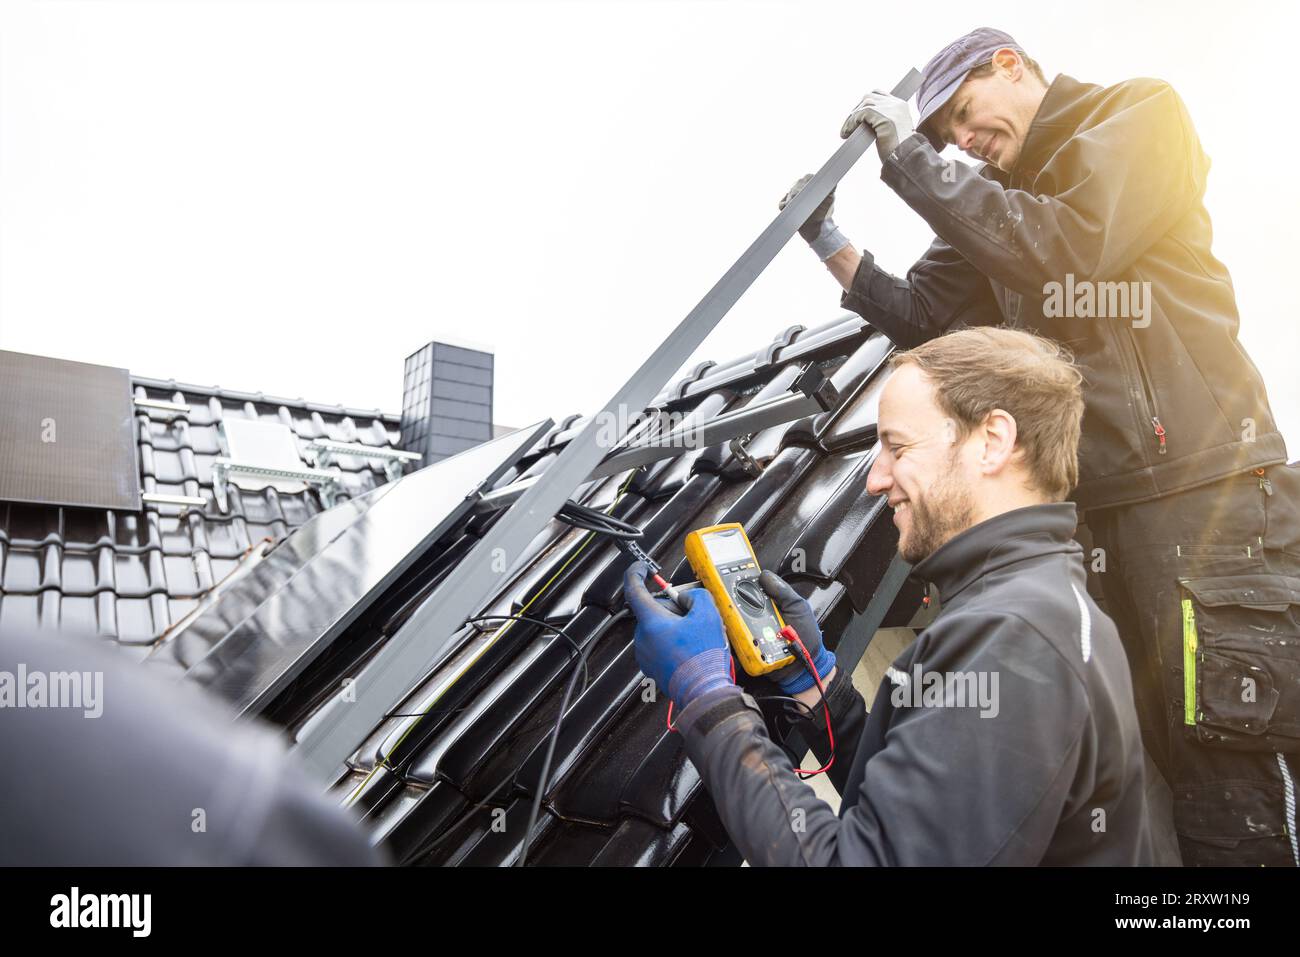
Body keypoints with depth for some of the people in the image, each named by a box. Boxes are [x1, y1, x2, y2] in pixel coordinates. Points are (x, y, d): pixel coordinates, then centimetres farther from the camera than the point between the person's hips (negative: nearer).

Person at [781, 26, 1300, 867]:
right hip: (1090, 500, 6)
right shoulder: (997, 203, 21)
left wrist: (912, 160, -8)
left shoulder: (1139, 114, 5)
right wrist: (828, 240, 9)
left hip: (1205, 488, -5)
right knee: (1185, 758, 5)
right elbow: (921, 317, 18)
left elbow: (1071, 247, -12)